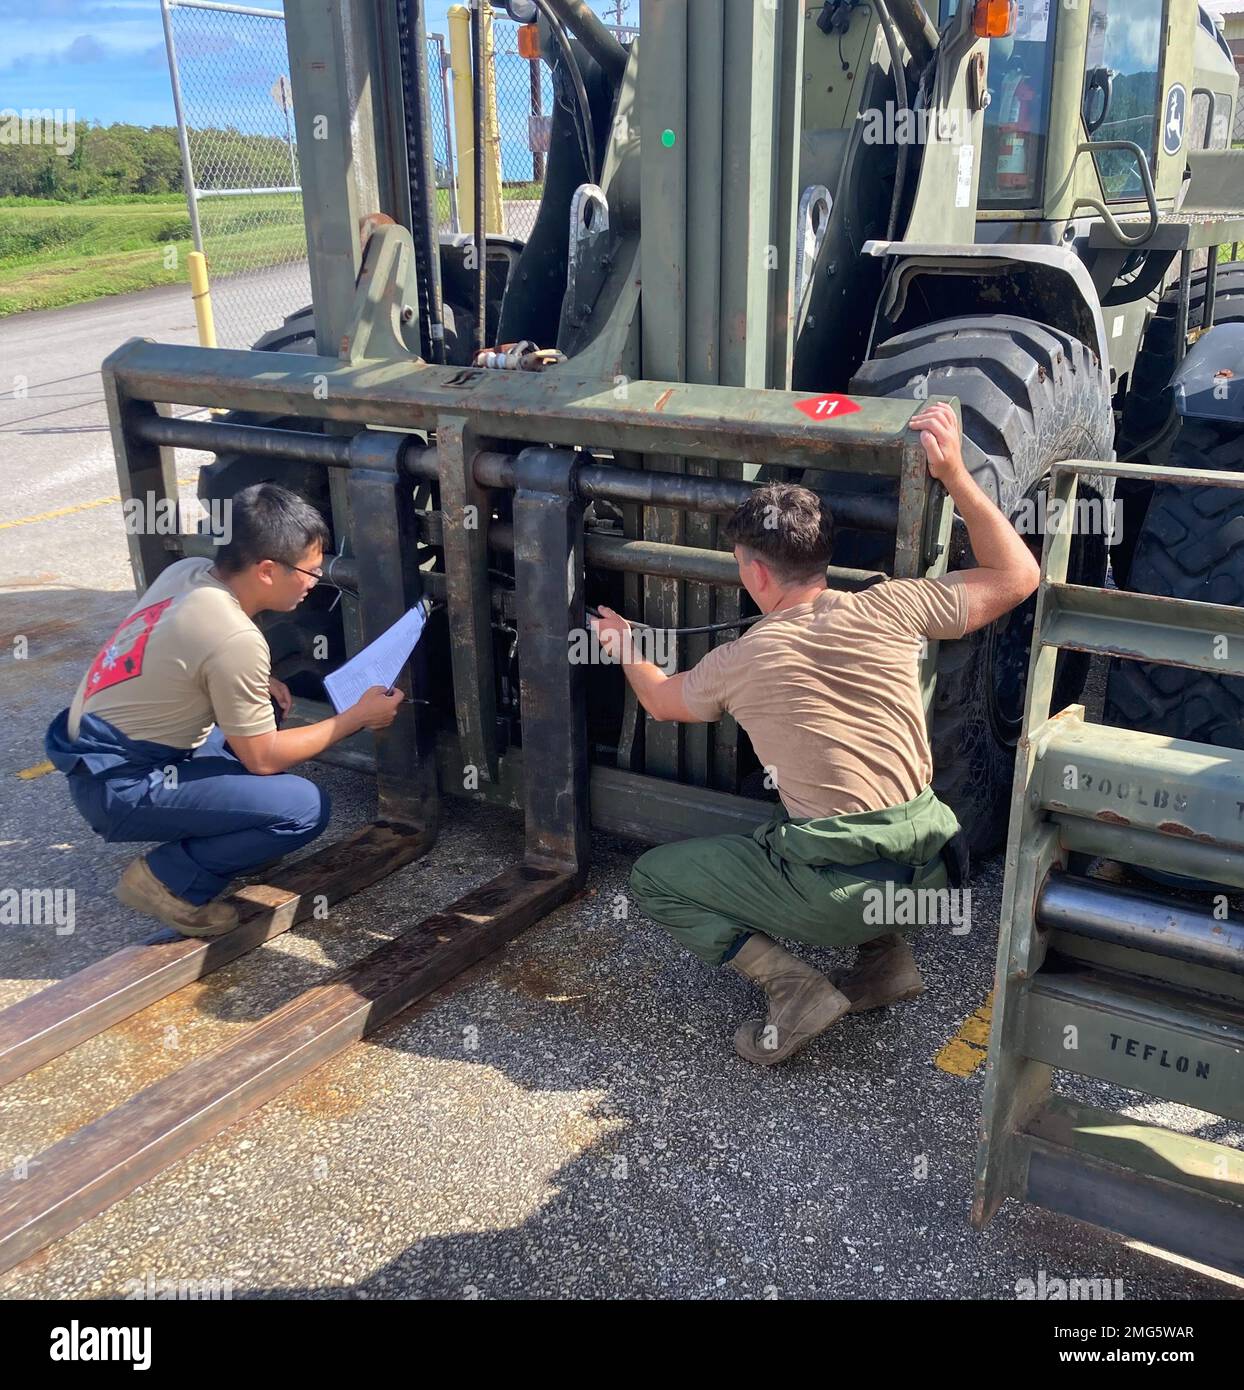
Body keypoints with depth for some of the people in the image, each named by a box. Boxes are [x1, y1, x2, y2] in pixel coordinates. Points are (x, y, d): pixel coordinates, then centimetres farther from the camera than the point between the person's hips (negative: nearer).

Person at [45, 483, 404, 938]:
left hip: (96, 749, 9)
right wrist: (358, 716, -5)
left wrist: (256, 685, 5)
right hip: (119, 786, -9)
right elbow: (262, 758, -13)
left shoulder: (188, 571, -1)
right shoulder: (235, 641, -25)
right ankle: (168, 880, -3)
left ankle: (193, 846, 12)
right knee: (305, 807, -16)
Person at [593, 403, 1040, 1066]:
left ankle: (793, 987, -2)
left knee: (653, 877, 12)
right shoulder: (888, 610, -2)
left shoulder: (741, 661, -3)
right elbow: (1018, 577, 9)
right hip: (928, 870, 5)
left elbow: (661, 699, 19)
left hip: (839, 892, -5)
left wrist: (624, 648, 39)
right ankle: (886, 954, 18)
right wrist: (955, 473, 7)